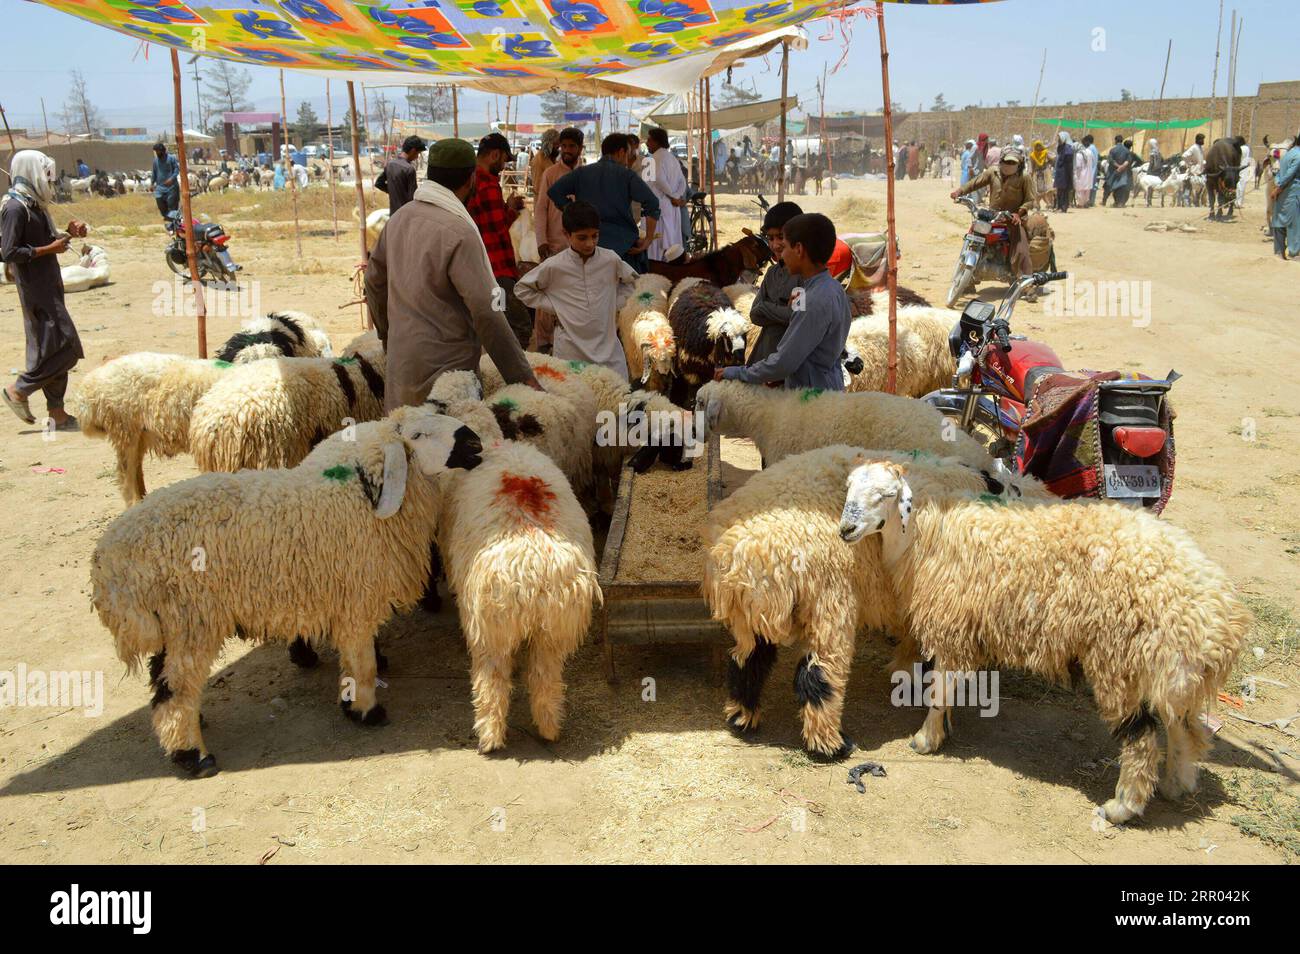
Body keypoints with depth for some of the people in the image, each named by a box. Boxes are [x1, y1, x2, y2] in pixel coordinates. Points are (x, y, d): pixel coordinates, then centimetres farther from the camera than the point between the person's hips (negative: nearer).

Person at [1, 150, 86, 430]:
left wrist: (68, 234, 7)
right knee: (63, 346, -10)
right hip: (34, 289, -9)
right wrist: (50, 248, -17)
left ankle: (56, 413, 14)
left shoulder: (35, 205, 12)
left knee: (51, 348, 10)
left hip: (49, 286, 9)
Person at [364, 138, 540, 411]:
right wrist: (523, 377, -17)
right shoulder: (460, 233, -19)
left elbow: (374, 281, 15)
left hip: (400, 361, 7)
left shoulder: (399, 217, 4)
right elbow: (486, 314, -22)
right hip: (444, 370, -7)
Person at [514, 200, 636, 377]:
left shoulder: (611, 260, -1)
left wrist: (617, 303, 6)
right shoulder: (554, 266, -6)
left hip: (608, 345, 2)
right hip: (571, 351, -2)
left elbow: (633, 280, 19)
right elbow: (522, 288, 6)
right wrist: (552, 306, 0)